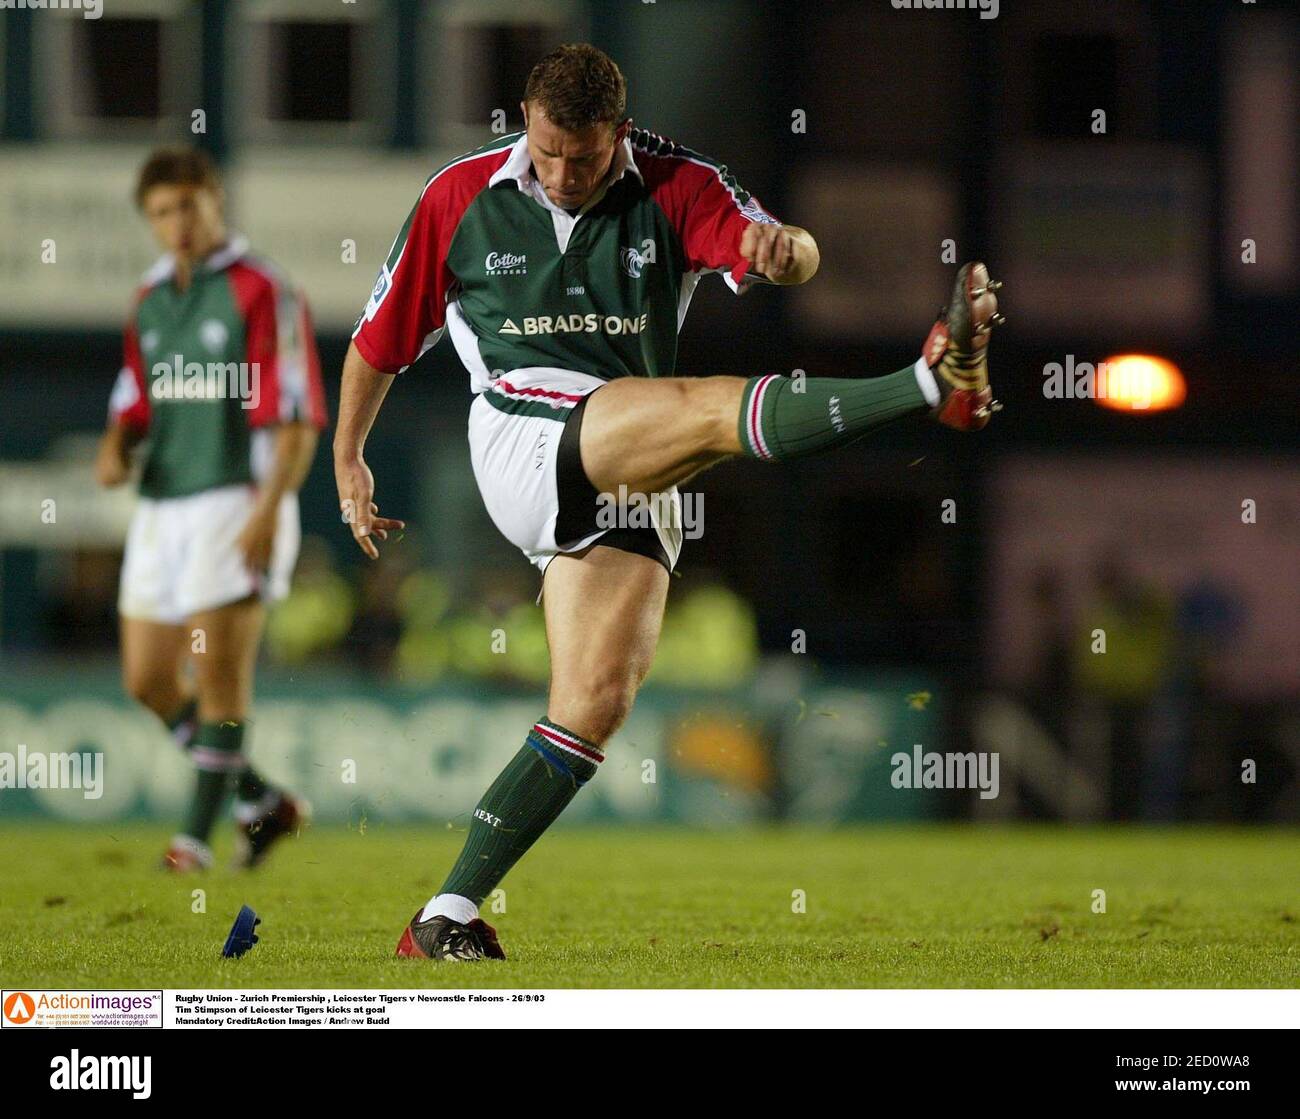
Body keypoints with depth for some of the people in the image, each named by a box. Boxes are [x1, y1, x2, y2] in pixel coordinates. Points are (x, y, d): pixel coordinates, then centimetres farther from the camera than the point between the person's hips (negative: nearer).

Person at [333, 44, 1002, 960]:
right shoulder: (459, 199, 3)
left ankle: (447, 916, -7)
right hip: (525, 431, -3)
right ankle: (937, 381, -40)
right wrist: (348, 462, 19)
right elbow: (381, 336, 14)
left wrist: (785, 248, -40)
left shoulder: (675, 186, 1)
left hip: (632, 488, 3)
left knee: (597, 703, -10)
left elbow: (798, 258, -15)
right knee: (720, 409, -29)